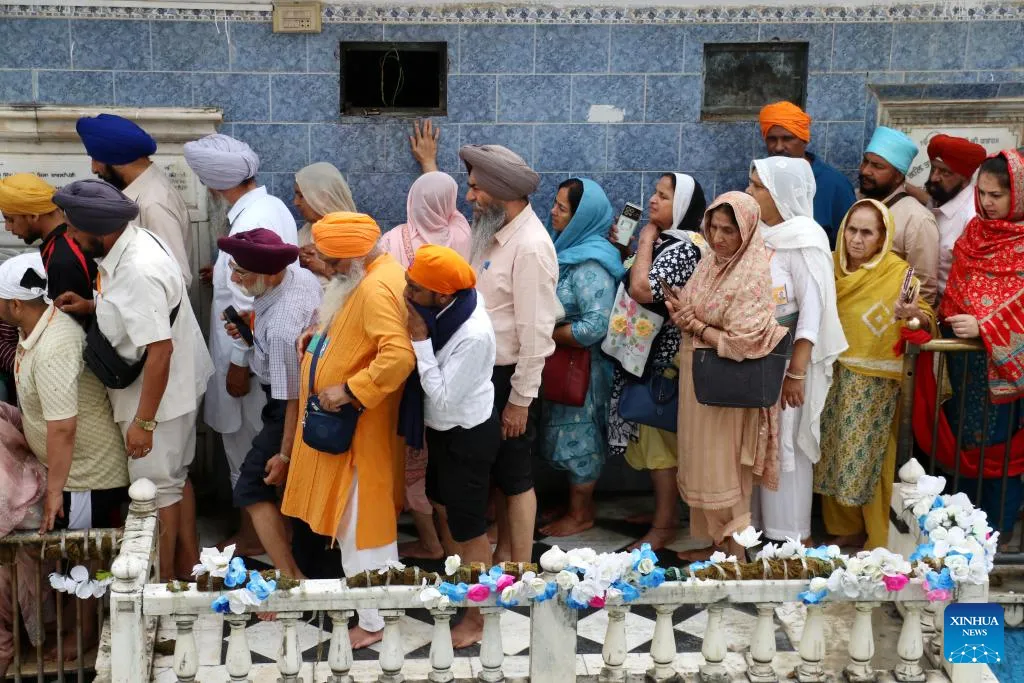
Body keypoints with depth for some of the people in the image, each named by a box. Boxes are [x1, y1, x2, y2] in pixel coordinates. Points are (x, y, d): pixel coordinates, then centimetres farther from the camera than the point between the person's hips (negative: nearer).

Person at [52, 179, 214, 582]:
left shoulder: (138, 272, -31)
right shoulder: (134, 243, -1)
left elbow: (160, 350, -31)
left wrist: (143, 421, -26)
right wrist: (92, 307, 1)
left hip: (158, 397, -10)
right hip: (176, 388, 10)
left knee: (156, 489, 7)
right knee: (175, 478, 22)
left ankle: (164, 581, 23)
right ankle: (187, 565, 38)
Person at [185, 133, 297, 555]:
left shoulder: (249, 225, -26)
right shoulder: (272, 206, 4)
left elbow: (247, 306, -25)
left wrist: (238, 366, -19)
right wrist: (226, 275, 13)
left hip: (251, 355, -10)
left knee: (247, 448, 4)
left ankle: (252, 537, 17)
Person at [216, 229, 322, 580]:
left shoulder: (280, 328, -34)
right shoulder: (300, 274, -8)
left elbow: (294, 397, -28)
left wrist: (284, 455, -19)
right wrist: (251, 333, 0)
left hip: (288, 413, -10)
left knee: (253, 490, -4)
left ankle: (290, 577, -7)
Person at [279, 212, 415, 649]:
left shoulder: (376, 289, -26)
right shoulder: (366, 276, 7)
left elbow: (400, 356, -36)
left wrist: (349, 391, -30)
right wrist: (320, 339, 7)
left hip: (361, 424, -11)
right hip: (344, 420, 11)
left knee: (359, 519, -1)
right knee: (354, 514, 20)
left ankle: (372, 621, 10)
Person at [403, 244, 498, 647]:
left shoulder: (474, 335, -35)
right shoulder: (441, 309, -12)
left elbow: (442, 397, -29)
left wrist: (420, 339, -30)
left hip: (468, 436, -9)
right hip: (442, 429, 9)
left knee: (468, 529, 8)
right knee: (443, 505, 28)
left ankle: (476, 617, 27)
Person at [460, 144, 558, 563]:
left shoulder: (530, 246, -22)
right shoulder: (496, 234, 6)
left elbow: (534, 331, -22)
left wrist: (520, 399, -20)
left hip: (512, 378, -9)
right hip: (488, 371, 9)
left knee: (515, 477, 4)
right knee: (494, 470, 20)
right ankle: (502, 554, 35)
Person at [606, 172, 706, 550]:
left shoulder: (684, 249, -18)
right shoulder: (661, 241, 11)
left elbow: (642, 290, -29)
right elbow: (633, 284, 13)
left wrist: (645, 242, -16)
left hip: (663, 359, -9)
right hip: (644, 354, 9)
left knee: (659, 438, -2)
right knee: (651, 436, 16)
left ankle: (664, 526, 6)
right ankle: (663, 508, 27)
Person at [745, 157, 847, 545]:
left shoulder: (804, 241, -13)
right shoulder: (757, 233, 6)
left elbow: (813, 308, -16)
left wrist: (796, 372, -18)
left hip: (788, 356, -6)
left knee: (785, 445, 2)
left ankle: (791, 539, 13)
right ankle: (754, 526, 23)